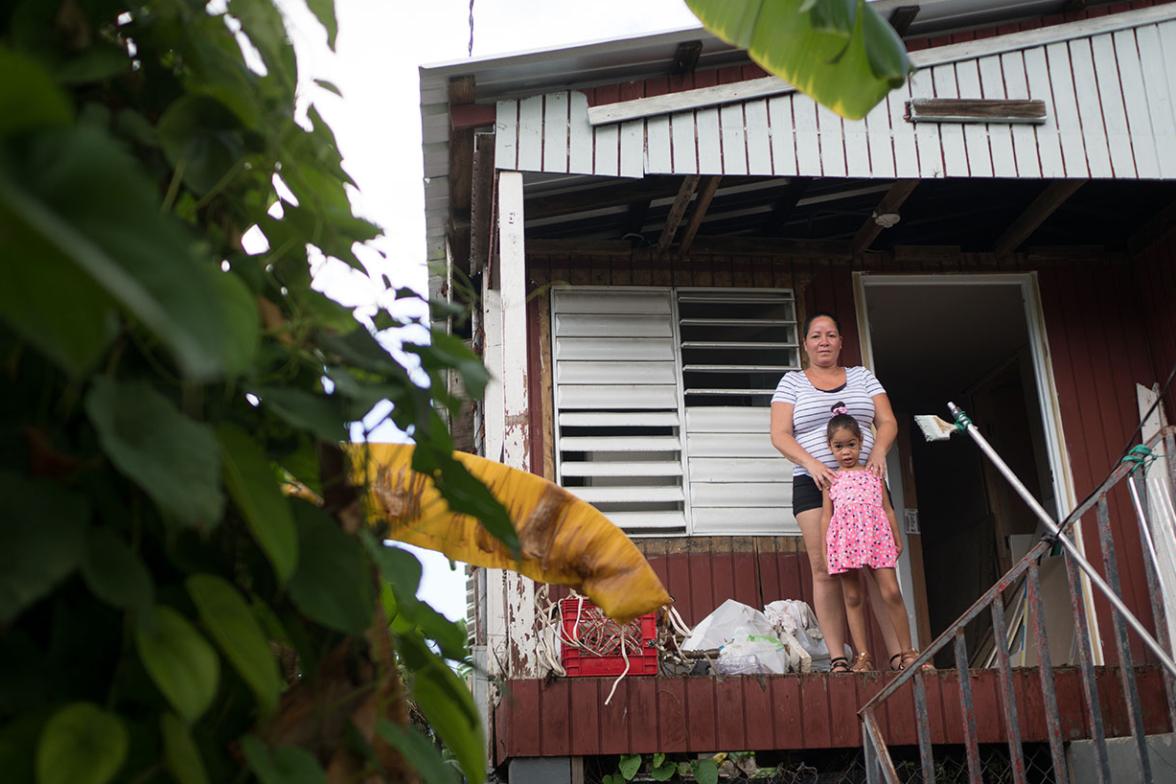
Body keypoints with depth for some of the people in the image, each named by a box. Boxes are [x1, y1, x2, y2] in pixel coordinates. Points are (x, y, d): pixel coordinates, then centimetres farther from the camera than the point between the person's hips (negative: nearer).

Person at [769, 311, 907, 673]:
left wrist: (879, 450, -12)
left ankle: (898, 654, -4)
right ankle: (839, 659, -5)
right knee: (825, 569, -7)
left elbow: (887, 422, 9)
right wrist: (811, 463, -18)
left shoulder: (862, 377, 16)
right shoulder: (792, 382, 9)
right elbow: (780, 435, -2)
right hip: (815, 484, -2)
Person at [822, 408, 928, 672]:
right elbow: (826, 515, 8)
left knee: (891, 593, -9)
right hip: (845, 536, 0)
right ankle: (863, 656, 6)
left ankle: (907, 653, -1)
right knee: (852, 598, 2)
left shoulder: (873, 474, 16)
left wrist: (897, 539, 9)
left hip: (877, 534, 0)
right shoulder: (831, 479, 11)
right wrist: (824, 551, 1)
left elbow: (887, 509, 16)